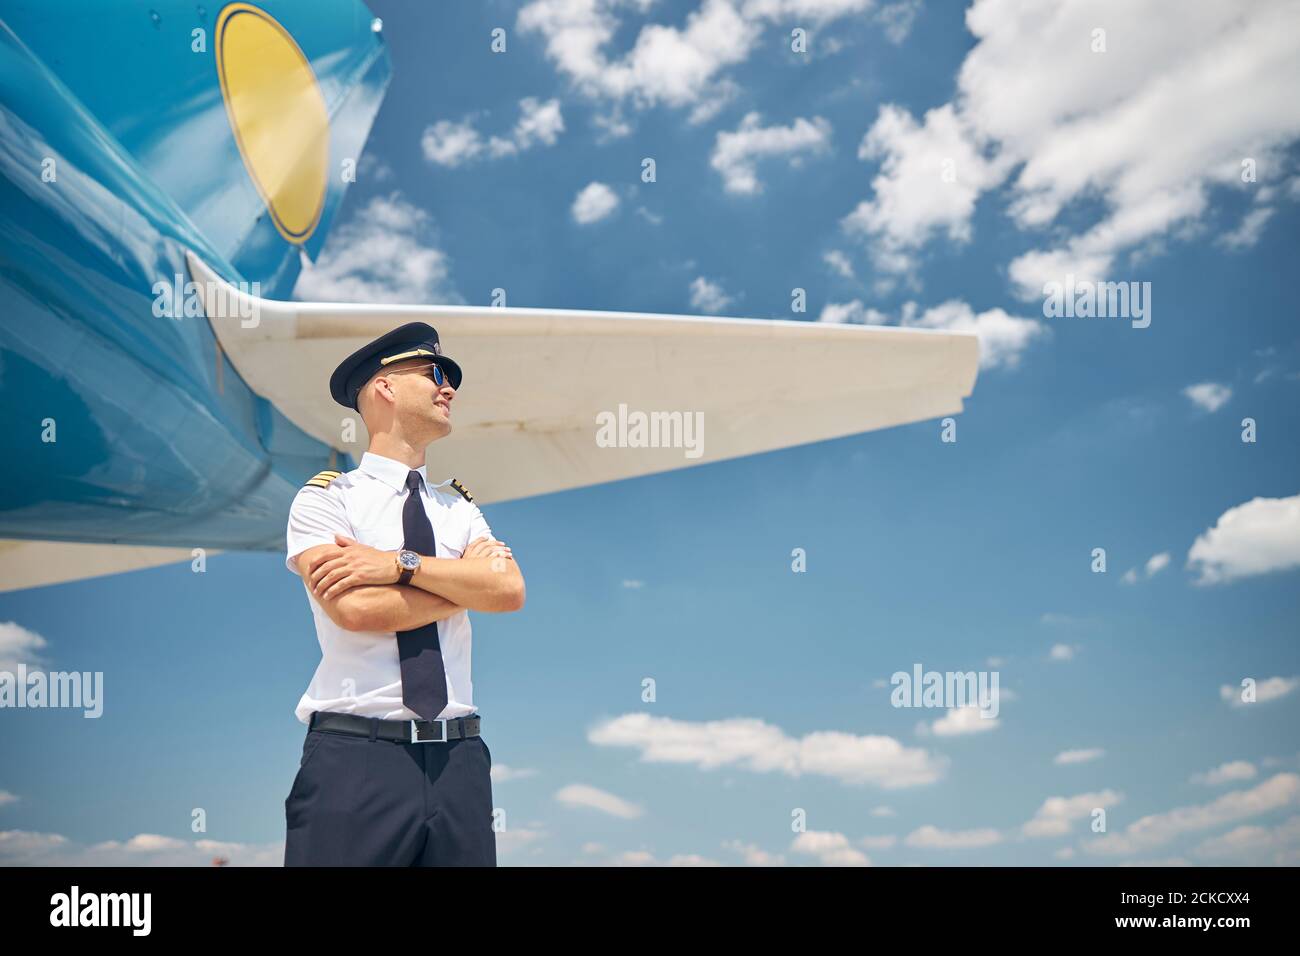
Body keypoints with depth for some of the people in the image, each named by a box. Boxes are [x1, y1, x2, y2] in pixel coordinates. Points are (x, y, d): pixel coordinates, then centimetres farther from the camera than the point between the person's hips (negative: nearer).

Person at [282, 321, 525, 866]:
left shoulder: (458, 506, 14)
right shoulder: (327, 497, 0)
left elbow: (510, 590, -4)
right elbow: (354, 610, -16)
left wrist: (399, 564, -14)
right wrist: (468, 580, -5)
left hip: (458, 758, 4)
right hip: (356, 757, -4)